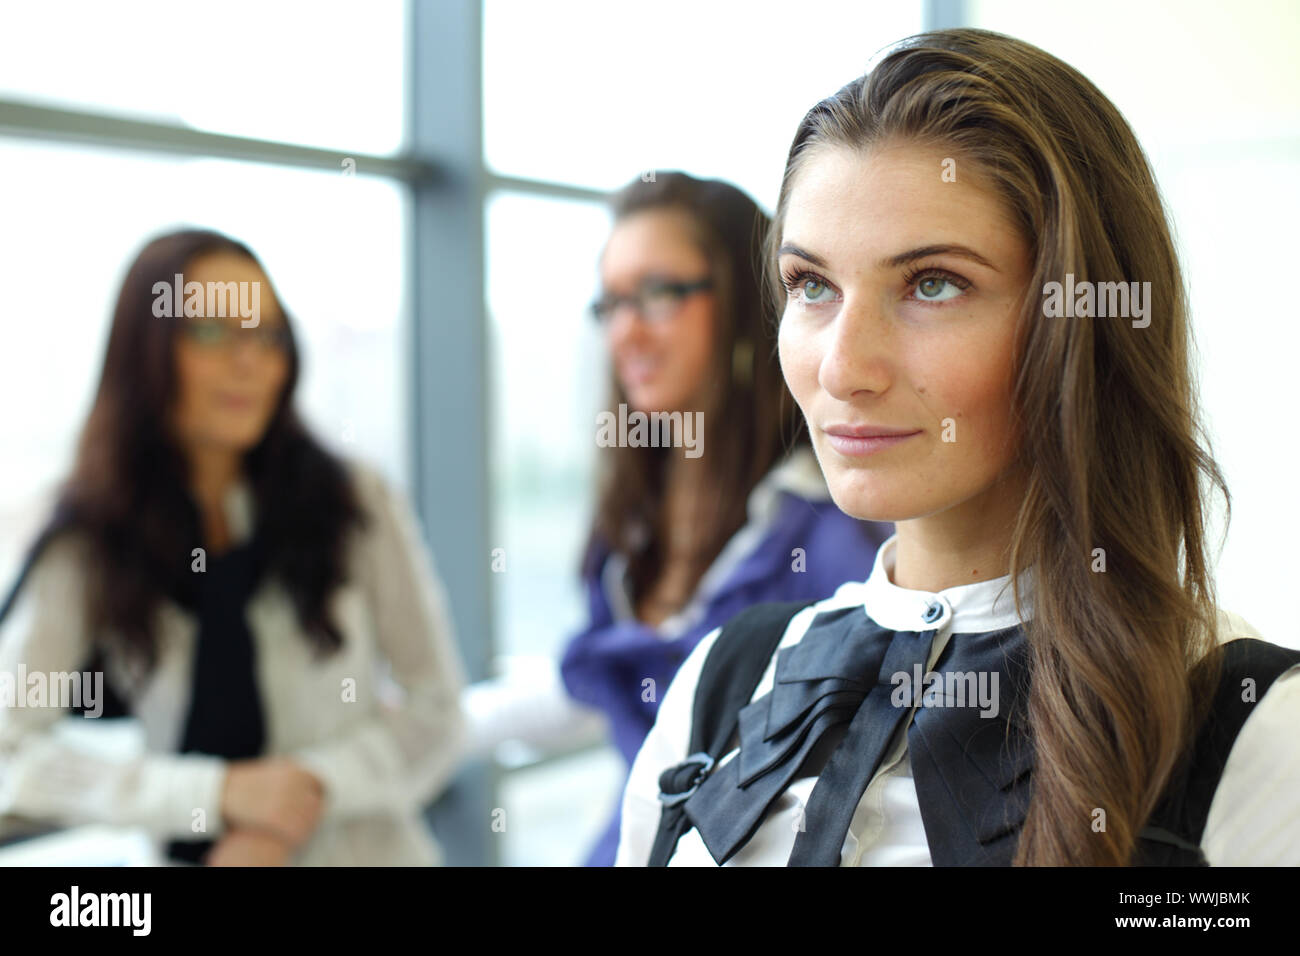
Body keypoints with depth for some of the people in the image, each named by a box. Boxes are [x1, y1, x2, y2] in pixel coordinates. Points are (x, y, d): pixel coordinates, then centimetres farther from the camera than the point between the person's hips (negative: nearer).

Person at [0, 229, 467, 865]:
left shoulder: (357, 505, -10)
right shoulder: (83, 545, -10)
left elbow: (435, 714, -6)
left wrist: (312, 788, -21)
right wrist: (221, 791, -23)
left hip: (367, 849, 1)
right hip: (185, 854, 0)